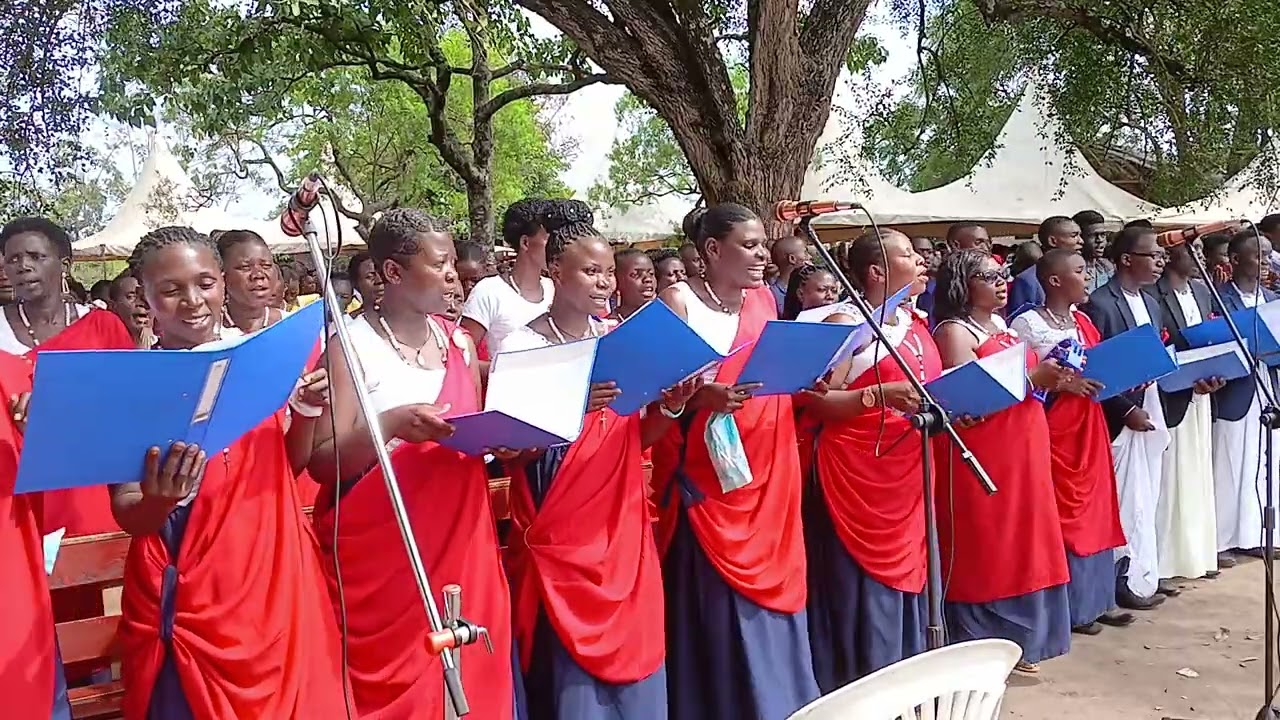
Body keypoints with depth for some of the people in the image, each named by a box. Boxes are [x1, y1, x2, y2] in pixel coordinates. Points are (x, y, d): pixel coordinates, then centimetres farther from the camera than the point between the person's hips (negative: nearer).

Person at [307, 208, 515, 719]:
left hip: (459, 548, 5)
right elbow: (322, 463, -11)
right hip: (379, 558, -5)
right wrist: (390, 425, -26)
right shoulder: (351, 346, -8)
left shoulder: (459, 342, 9)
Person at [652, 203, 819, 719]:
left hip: (767, 470, 6)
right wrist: (701, 397, -28)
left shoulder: (764, 299, 11)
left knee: (771, 594, 11)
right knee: (718, 612, -4)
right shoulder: (679, 301, -8)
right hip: (707, 475, -6)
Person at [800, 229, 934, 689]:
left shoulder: (917, 325, 15)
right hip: (855, 480, -7)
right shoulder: (847, 323, -9)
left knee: (902, 588, 12)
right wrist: (881, 394, -26)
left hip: (907, 482, 8)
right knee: (861, 599, -2)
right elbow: (817, 402, -16)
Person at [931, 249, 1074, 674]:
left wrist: (1050, 377, 3)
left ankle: (1016, 640, 23)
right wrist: (1032, 378, -22)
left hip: (1021, 451, 9)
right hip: (982, 455, -9)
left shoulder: (1002, 325, 17)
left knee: (1020, 541, 12)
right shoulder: (954, 331, -9)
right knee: (986, 548, -3)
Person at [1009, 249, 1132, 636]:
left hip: (1089, 427, 7)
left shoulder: (1084, 323, 13)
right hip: (1051, 428, -7)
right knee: (1063, 513, -2)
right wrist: (1060, 382, -21)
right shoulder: (1027, 324, -9)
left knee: (1096, 508, 11)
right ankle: (1069, 607, 9)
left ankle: (1097, 598, 22)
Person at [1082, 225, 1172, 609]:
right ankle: (1129, 581, 10)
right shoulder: (1099, 304, -13)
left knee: (1147, 498, 14)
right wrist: (1127, 410, -17)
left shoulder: (1151, 303, 13)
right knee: (1128, 500, -1)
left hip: (1150, 411, 8)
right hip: (1121, 416, -8)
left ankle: (1146, 573, 25)